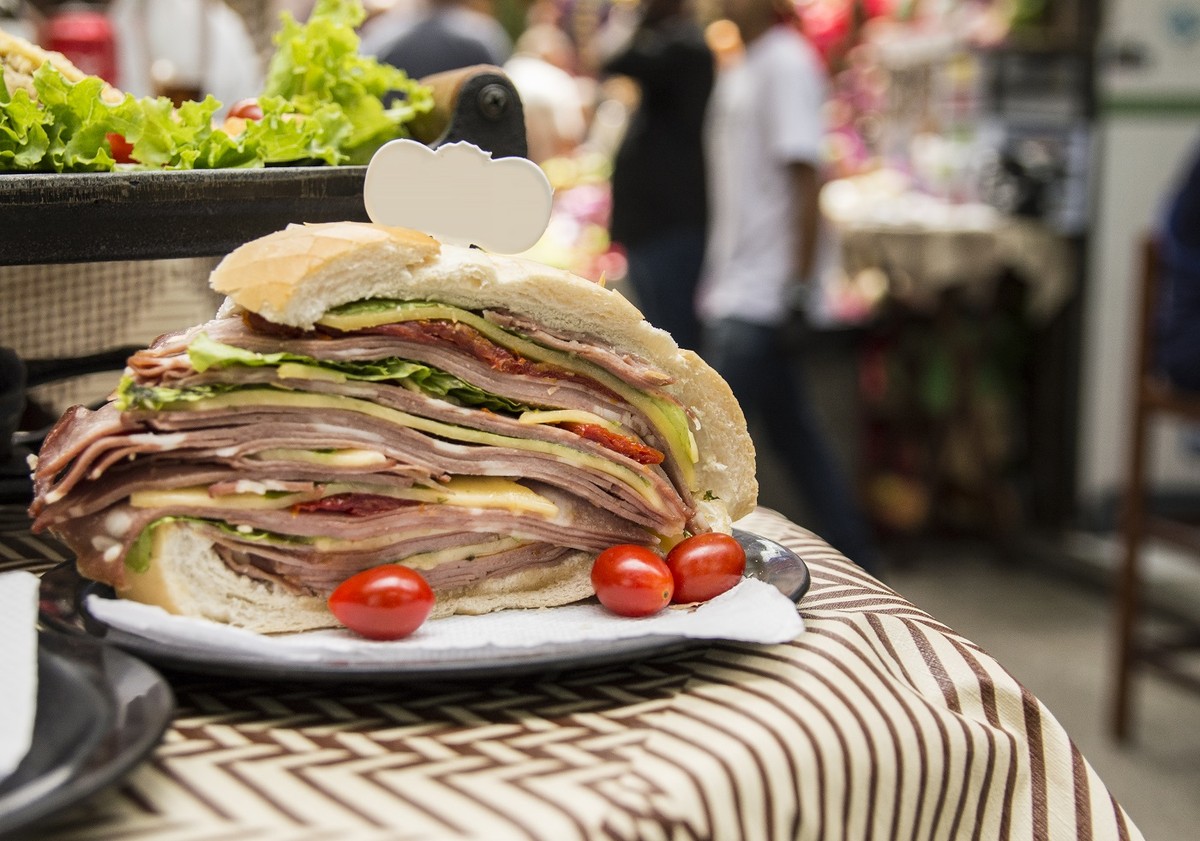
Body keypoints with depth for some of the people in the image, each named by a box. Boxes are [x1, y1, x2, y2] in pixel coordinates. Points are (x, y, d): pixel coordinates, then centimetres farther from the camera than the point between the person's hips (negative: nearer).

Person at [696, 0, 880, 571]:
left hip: (759, 296, -9)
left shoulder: (787, 63, -10)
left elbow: (804, 180, -16)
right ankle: (854, 562, 23)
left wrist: (796, 286, -19)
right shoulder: (737, 70, 17)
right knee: (794, 435, 13)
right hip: (735, 291, 9)